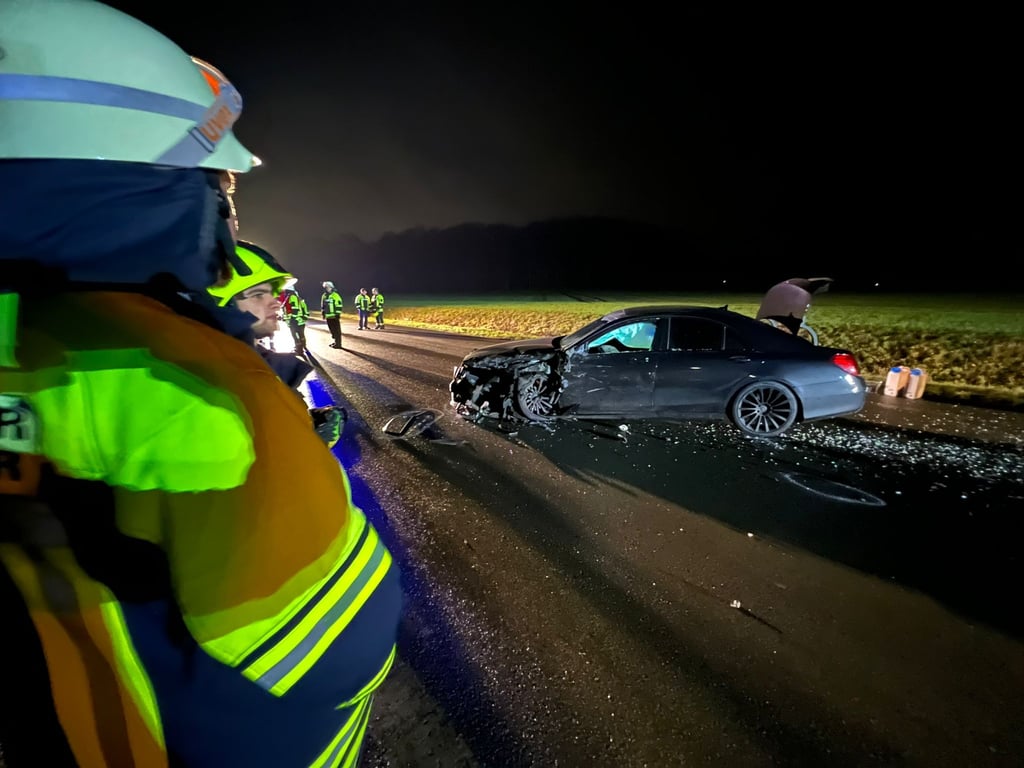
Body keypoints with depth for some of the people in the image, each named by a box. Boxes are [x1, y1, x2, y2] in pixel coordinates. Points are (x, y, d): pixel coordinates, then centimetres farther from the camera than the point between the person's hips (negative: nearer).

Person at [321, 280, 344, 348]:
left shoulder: (335, 295, -8)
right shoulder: (324, 296, 13)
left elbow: (339, 305, -11)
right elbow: (322, 306, 21)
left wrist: (338, 314, -14)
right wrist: (323, 314, 17)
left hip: (334, 316, -7)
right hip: (328, 316, 7)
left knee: (337, 330, -3)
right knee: (332, 330, 13)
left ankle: (338, 344, 1)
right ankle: (335, 341, 24)